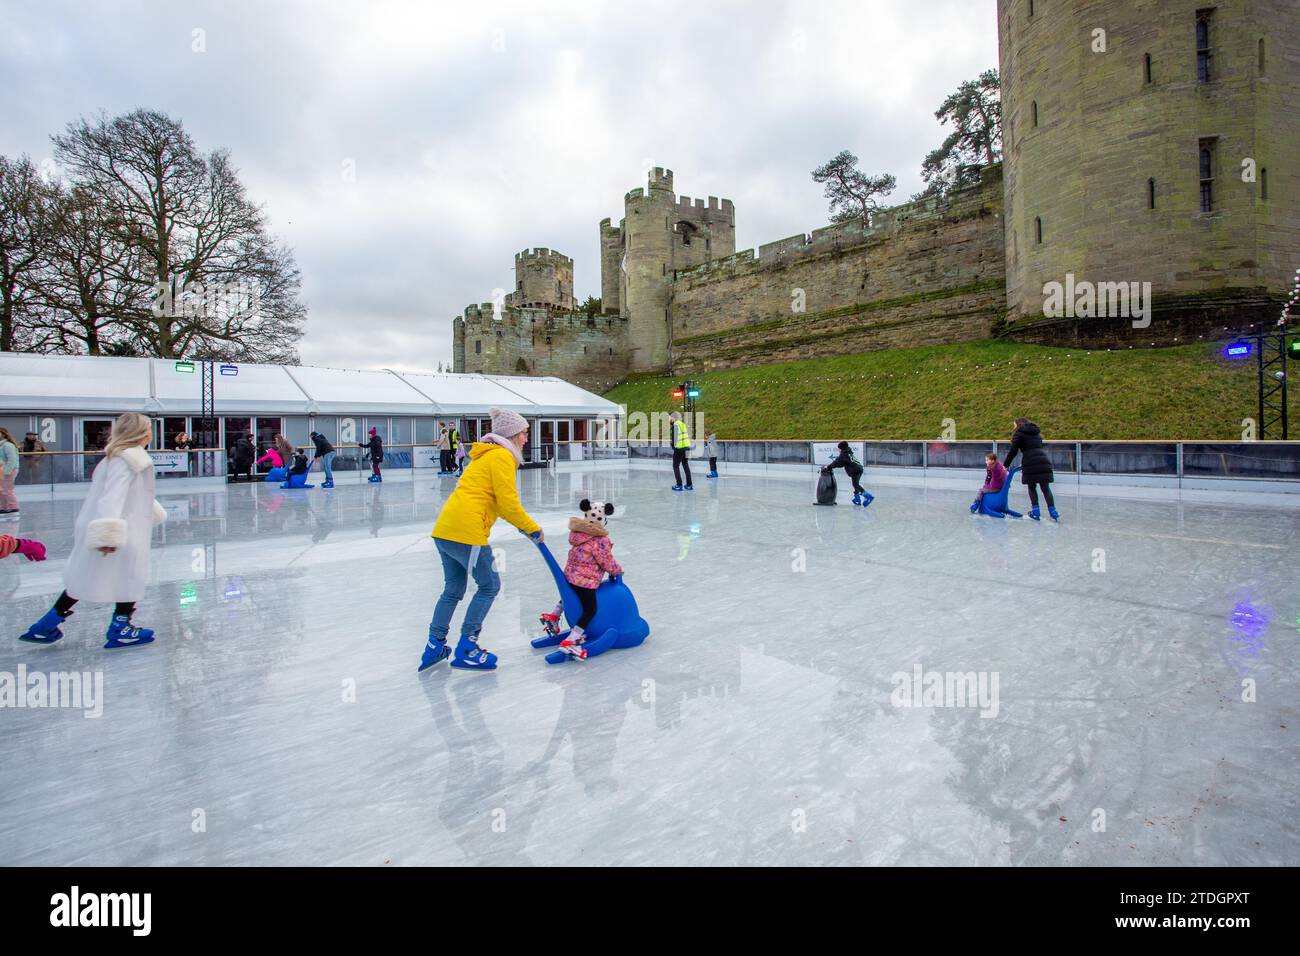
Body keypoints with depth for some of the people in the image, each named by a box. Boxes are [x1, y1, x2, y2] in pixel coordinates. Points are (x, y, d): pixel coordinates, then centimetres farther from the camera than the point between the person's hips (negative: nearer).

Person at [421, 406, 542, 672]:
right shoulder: (502, 456, -7)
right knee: (489, 586, 5)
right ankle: (465, 650, 10)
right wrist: (532, 528, -1)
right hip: (466, 532, -10)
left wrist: (523, 525, 15)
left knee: (453, 590, 19)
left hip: (444, 529, 10)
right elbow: (508, 504, -13)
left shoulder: (487, 455, 23)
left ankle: (434, 648, 24)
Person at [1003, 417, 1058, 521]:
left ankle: (1036, 512, 5)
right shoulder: (1036, 433, 24)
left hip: (1030, 463, -5)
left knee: (1032, 488, 7)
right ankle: (1053, 512, 2)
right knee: (1045, 488, 7)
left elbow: (1013, 452, 1)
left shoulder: (1019, 434, 5)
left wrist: (1005, 465, 10)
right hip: (1044, 461, 5)